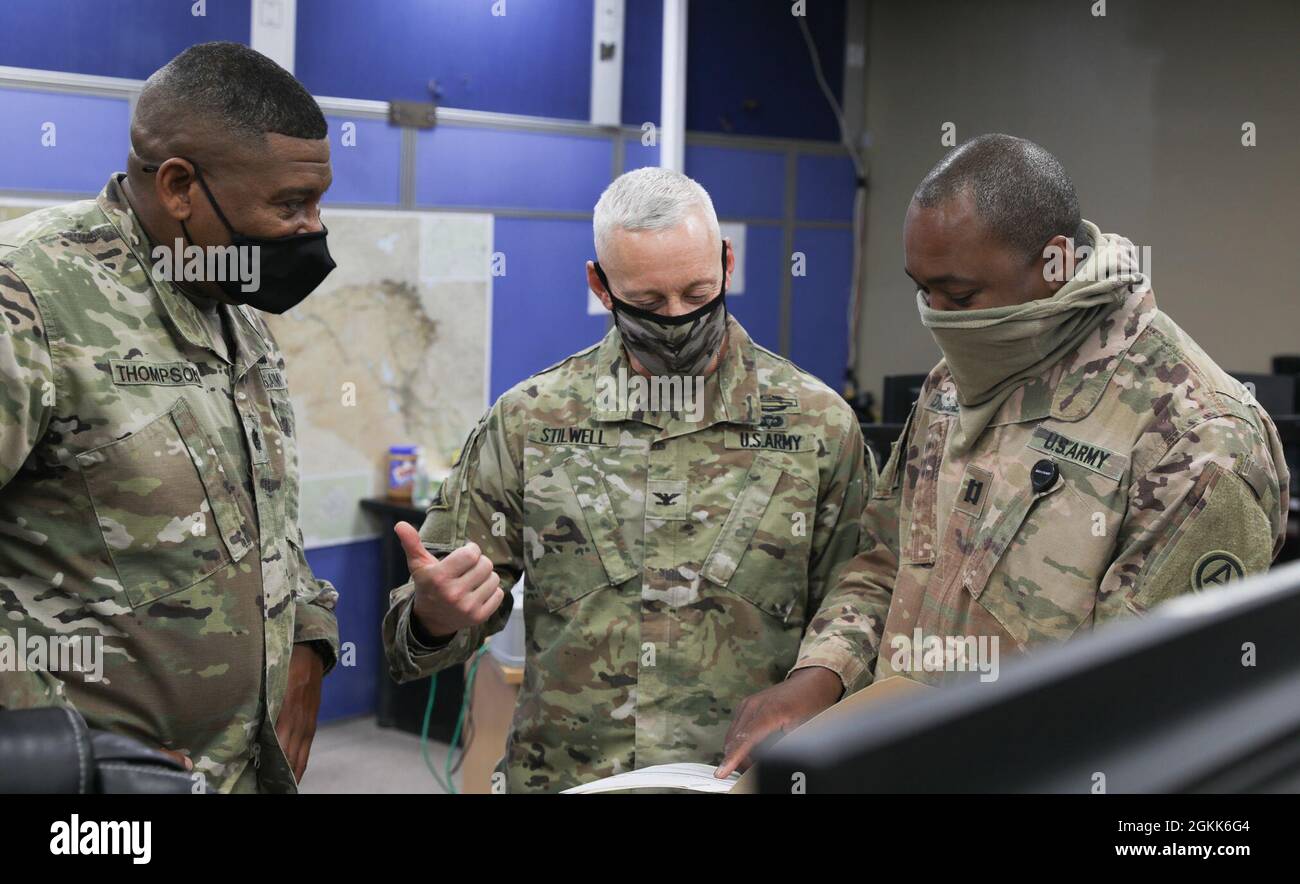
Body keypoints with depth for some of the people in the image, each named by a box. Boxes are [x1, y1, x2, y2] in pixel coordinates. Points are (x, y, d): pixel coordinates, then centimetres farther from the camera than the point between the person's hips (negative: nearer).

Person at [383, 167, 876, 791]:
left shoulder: (817, 420, 6)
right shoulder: (526, 420, 6)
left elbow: (856, 597, 6)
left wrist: (805, 690, -12)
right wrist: (434, 616, -13)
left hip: (747, 778, -2)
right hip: (562, 774, 2)